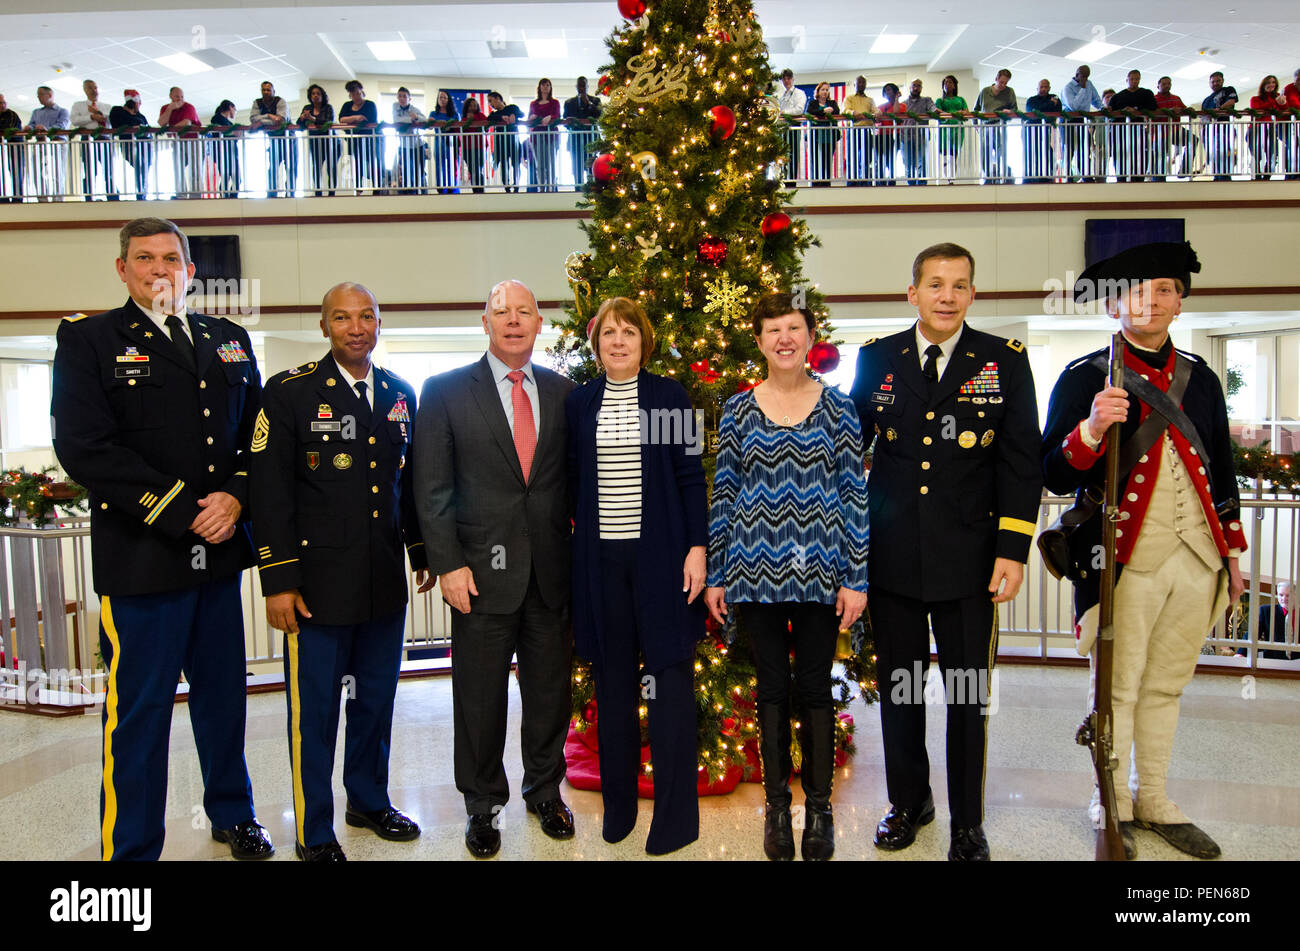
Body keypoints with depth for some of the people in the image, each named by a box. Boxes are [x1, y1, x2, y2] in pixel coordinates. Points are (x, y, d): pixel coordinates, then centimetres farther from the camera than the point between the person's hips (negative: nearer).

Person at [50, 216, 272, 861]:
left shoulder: (230, 341, 13)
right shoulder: (87, 339, 0)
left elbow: (258, 432, 12)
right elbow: (84, 448, -11)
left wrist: (236, 498, -7)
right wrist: (182, 515, -14)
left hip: (220, 553, 5)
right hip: (140, 558, -4)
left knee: (223, 693, 17)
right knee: (139, 710, 4)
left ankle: (232, 814, 35)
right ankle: (131, 848, 21)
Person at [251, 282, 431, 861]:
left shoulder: (400, 395, 9)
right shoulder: (289, 393, -6)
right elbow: (270, 491, -9)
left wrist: (422, 553, 15)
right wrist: (278, 582, -12)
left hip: (386, 584, 5)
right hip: (319, 584, -5)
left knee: (376, 700, 18)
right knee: (315, 711, 5)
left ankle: (369, 801, 37)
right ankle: (314, 833, 23)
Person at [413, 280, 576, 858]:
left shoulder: (562, 392, 8)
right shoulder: (445, 391, 0)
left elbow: (573, 479, 10)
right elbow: (432, 487, -3)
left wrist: (579, 557, 2)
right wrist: (448, 564, -10)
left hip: (552, 571, 3)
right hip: (482, 570, -2)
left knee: (550, 689, 13)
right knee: (480, 696, 8)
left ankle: (544, 789, 34)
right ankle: (482, 804, 28)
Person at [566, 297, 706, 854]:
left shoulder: (670, 396, 3)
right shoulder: (579, 404, 9)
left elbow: (690, 476, 1)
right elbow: (574, 482, 10)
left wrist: (696, 547, -6)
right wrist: (575, 555, 5)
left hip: (660, 554, -2)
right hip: (601, 558, 2)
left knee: (670, 676, 0)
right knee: (612, 680, 10)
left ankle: (675, 818, 11)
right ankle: (618, 807, 24)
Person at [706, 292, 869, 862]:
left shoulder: (837, 407, 1)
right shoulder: (738, 409, 4)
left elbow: (855, 495, 0)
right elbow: (723, 494, 5)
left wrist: (856, 578, -4)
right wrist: (715, 576, 3)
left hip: (819, 573, -1)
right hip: (757, 572, 1)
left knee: (815, 687, 8)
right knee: (772, 687, 9)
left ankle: (819, 808, 24)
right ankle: (777, 806, 25)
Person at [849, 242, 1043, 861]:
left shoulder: (1005, 360, 1)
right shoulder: (876, 359, 5)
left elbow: (1022, 460, -1)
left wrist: (1013, 548, -7)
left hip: (970, 557, -1)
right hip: (891, 554, 2)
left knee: (969, 694, 8)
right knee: (897, 687, 13)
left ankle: (968, 823, 26)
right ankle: (908, 802, 33)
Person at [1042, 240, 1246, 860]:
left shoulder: (1200, 378, 12)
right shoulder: (1086, 377, -4)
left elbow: (1221, 470, 18)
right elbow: (1055, 476, -10)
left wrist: (1232, 554, 17)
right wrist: (1092, 429, -28)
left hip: (1196, 559, 5)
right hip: (1126, 559, -5)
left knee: (1166, 686, 15)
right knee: (1119, 689, 3)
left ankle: (1153, 800, 30)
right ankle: (1113, 808, 20)